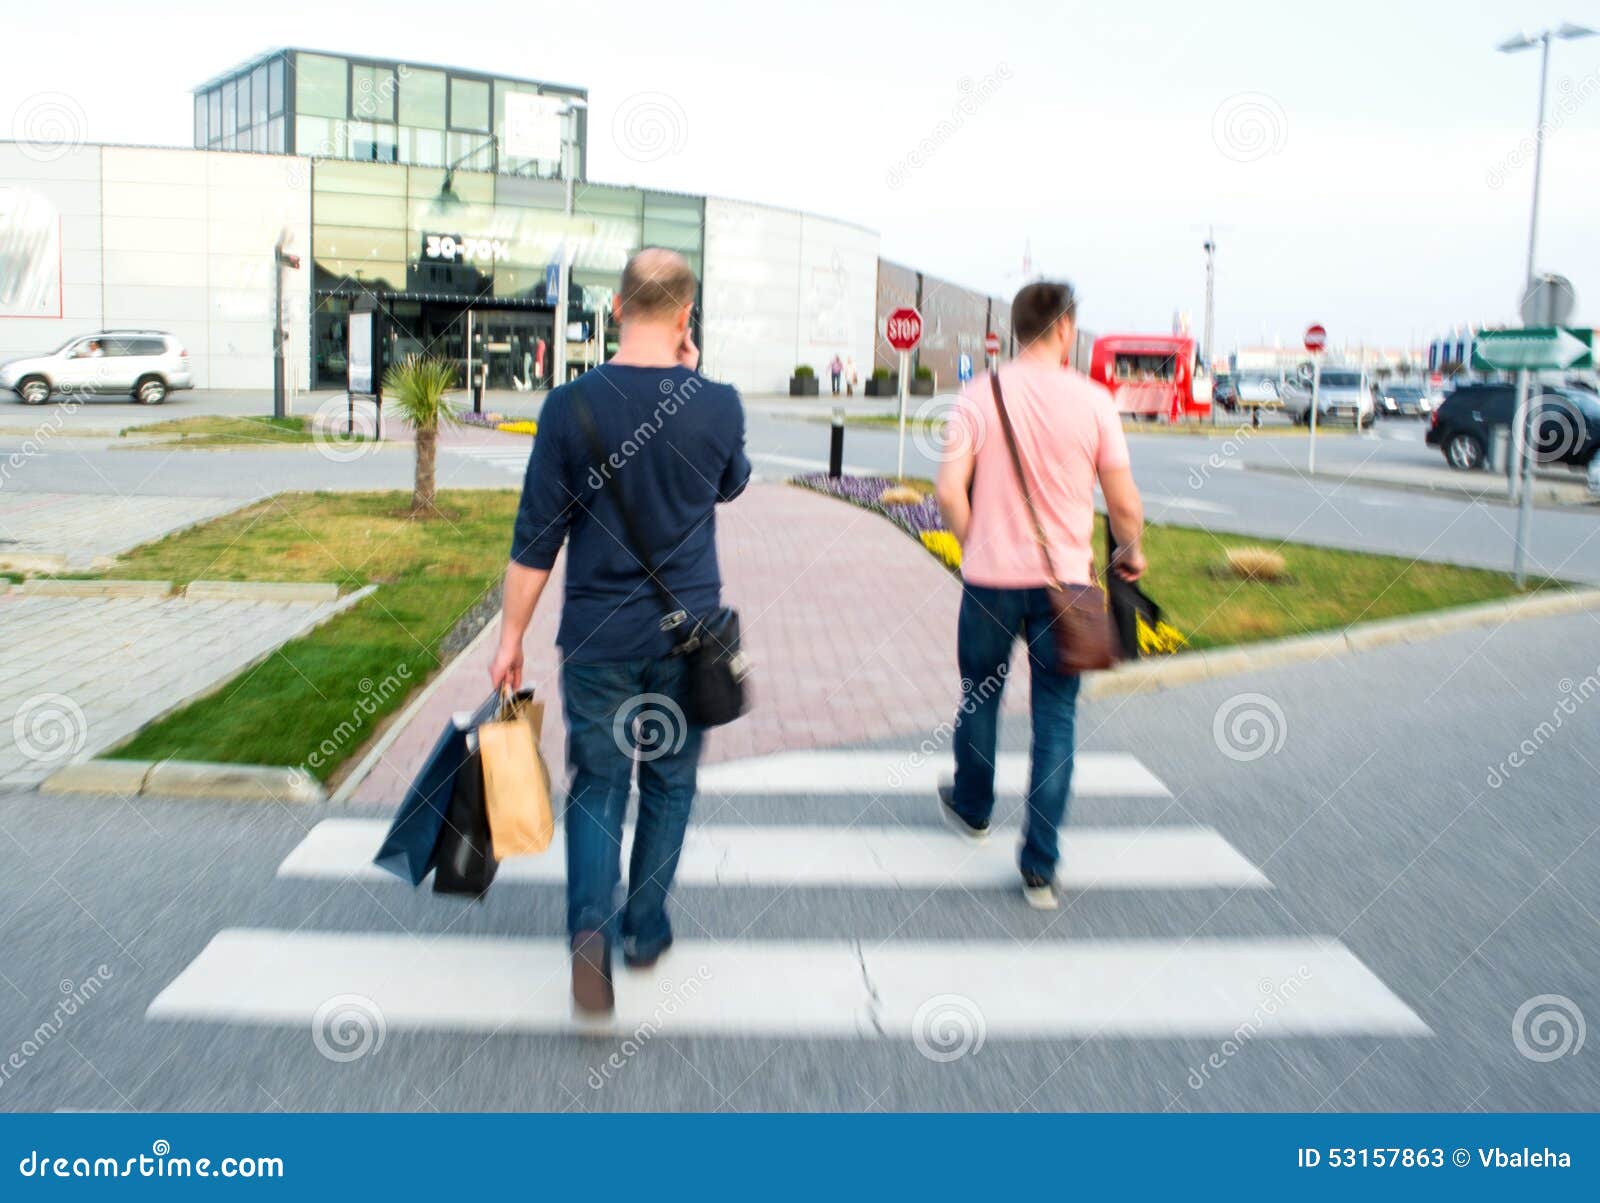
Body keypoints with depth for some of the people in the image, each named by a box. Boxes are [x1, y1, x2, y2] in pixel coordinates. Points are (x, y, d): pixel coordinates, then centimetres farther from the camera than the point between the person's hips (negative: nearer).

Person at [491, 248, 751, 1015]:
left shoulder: (571, 406, -9)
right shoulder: (718, 405, -6)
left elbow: (536, 538, -6)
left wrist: (510, 637, 4)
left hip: (597, 636, -1)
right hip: (688, 633, 1)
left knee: (597, 785, 10)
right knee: (669, 783, 17)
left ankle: (591, 926, -9)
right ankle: (646, 930, 28)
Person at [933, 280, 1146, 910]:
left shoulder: (979, 396, -5)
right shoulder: (1092, 400, -6)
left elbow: (949, 489, -10)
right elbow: (1124, 502, -4)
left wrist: (975, 545, 7)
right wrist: (1130, 551, 15)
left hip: (990, 577, 1)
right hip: (1064, 580, -1)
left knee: (980, 695, 21)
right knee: (1055, 719, 6)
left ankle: (972, 807, 42)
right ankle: (1040, 868, 5)